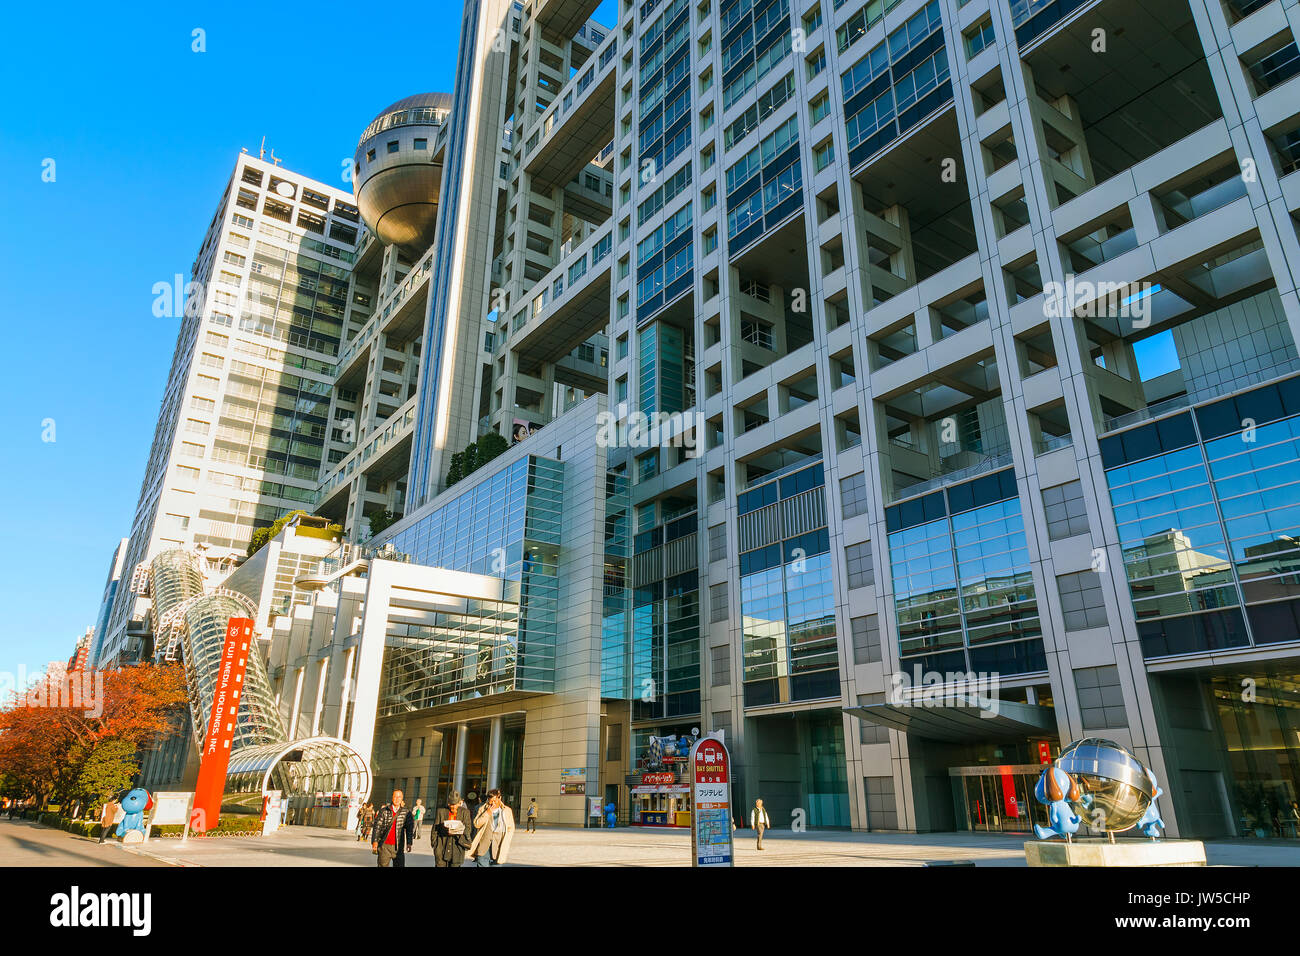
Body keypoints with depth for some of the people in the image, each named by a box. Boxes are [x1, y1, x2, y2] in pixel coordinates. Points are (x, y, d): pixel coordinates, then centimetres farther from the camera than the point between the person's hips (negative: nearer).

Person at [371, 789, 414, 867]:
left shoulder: (406, 812, 4)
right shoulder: (384, 810, 1)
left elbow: (410, 828, 1)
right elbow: (377, 826, -3)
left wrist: (409, 843, -9)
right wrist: (375, 841, -13)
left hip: (398, 847, 1)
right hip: (384, 846, -1)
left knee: (400, 865, -2)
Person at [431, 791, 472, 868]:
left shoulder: (465, 812, 5)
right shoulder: (441, 811, 5)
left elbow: (467, 829, 3)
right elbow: (435, 828, 9)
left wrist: (457, 832, -16)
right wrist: (434, 843, 2)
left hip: (457, 846, 0)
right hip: (442, 846, 0)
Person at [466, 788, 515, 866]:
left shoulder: (507, 811, 7)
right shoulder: (482, 809, 8)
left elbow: (511, 829, 10)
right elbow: (477, 824, -3)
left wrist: (505, 842, -2)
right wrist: (488, 813, -12)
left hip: (498, 848, 0)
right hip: (484, 847, 0)